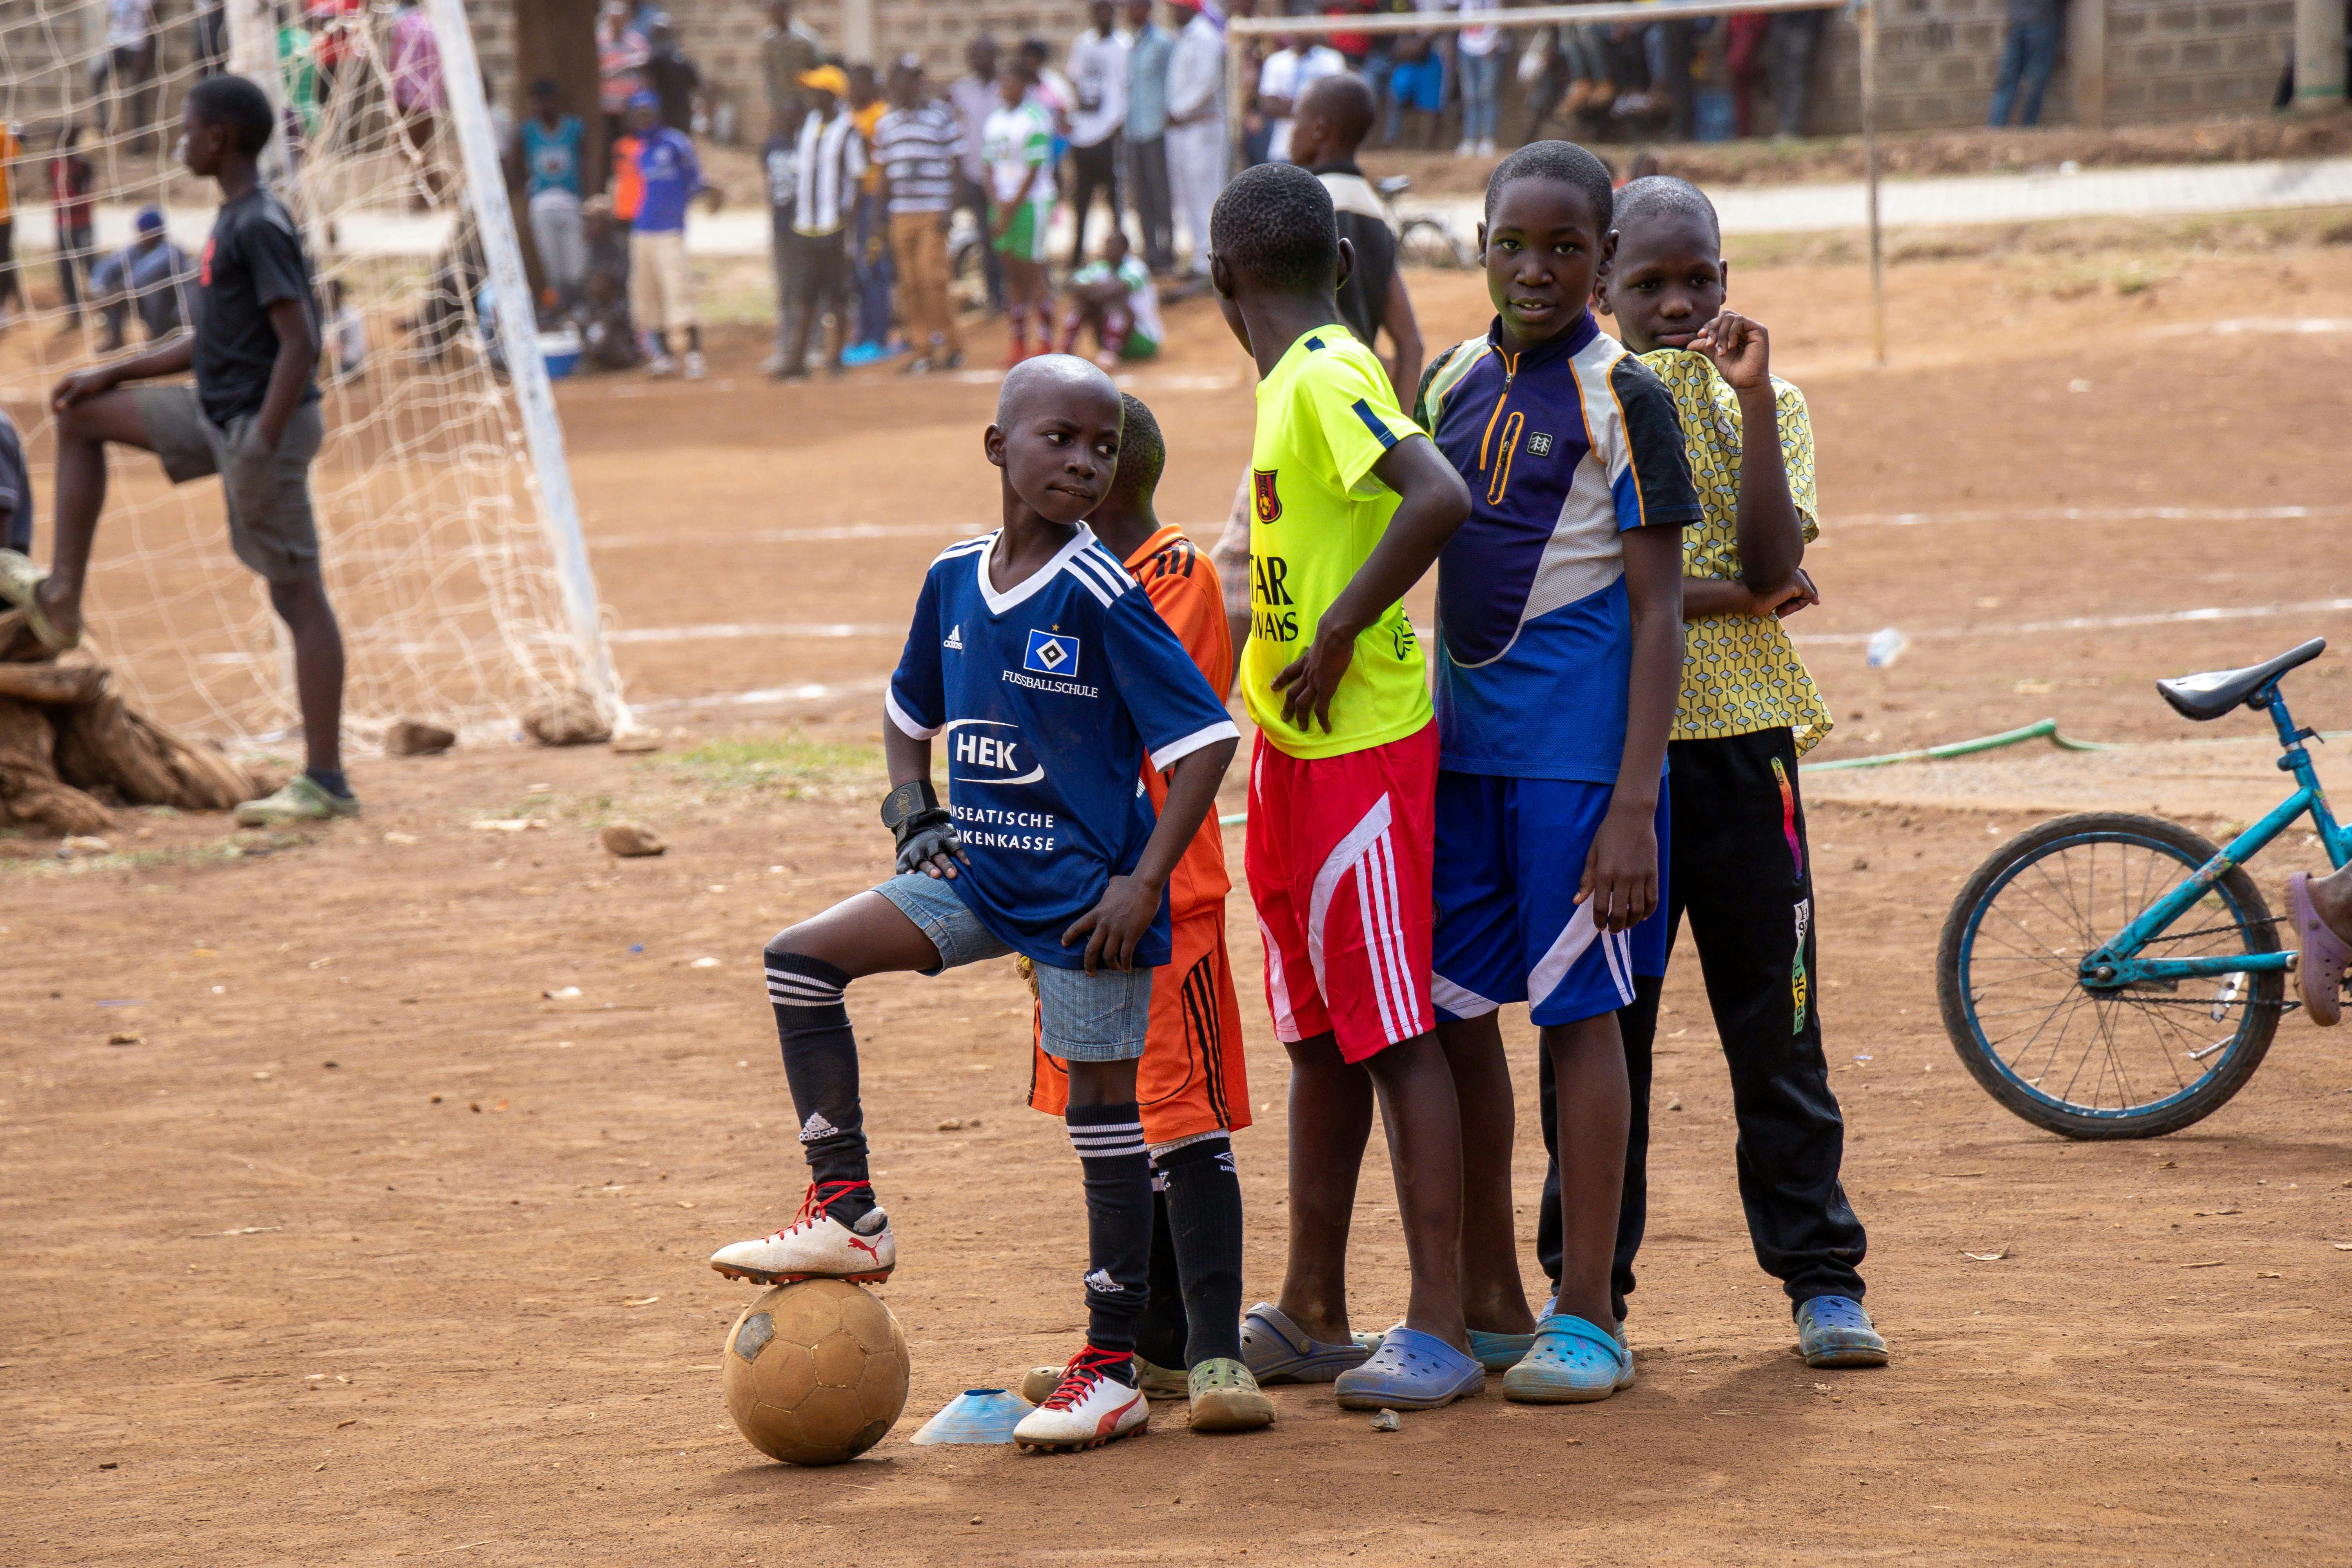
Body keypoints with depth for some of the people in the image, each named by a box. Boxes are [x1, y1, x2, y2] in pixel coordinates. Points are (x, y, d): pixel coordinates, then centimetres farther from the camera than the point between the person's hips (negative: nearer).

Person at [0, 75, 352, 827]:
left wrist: (261, 449, -25)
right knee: (81, 418, 17)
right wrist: (114, 374, 20)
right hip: (218, 414, 10)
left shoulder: (260, 227, -17)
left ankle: (326, 783, -6)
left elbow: (300, 342, -24)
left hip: (261, 424, -10)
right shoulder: (235, 221, 13)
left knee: (297, 594, -7)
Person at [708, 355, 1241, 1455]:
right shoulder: (953, 581, 4)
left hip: (1086, 891, -6)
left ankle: (1114, 1366, 9)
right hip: (978, 871, 6)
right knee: (802, 960, -4)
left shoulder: (1101, 596, -15)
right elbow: (910, 711, 22)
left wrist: (1144, 881, -18)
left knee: (1103, 1109, 1)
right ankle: (847, 1215, 2)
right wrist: (911, 806, 5)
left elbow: (1205, 737, -15)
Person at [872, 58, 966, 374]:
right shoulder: (886, 124, 14)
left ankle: (951, 344, 0)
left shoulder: (942, 116, 0)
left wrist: (949, 210, -9)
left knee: (933, 276, -11)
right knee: (909, 283, 2)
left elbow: (957, 165, -1)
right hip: (900, 214, 5)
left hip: (934, 214, -5)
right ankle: (923, 349, 8)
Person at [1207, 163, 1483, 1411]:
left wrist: (1339, 634, -23)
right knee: (1320, 1034, 15)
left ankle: (1439, 1331, -6)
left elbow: (1440, 498, -31)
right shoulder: (1300, 379, 12)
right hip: (1296, 750, 10)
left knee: (1393, 1034, -8)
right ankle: (1311, 1317, 23)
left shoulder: (1327, 376, -16)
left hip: (1363, 747, -10)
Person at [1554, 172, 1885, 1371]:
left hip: (1739, 742, 0)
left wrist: (1755, 399, -15)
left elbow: (1770, 561, -9)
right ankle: (1589, 1279, 13)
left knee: (1774, 1020, 1)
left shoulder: (1758, 407, 7)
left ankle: (1819, 1274, 8)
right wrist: (1725, 596, -11)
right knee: (1599, 1023, 4)